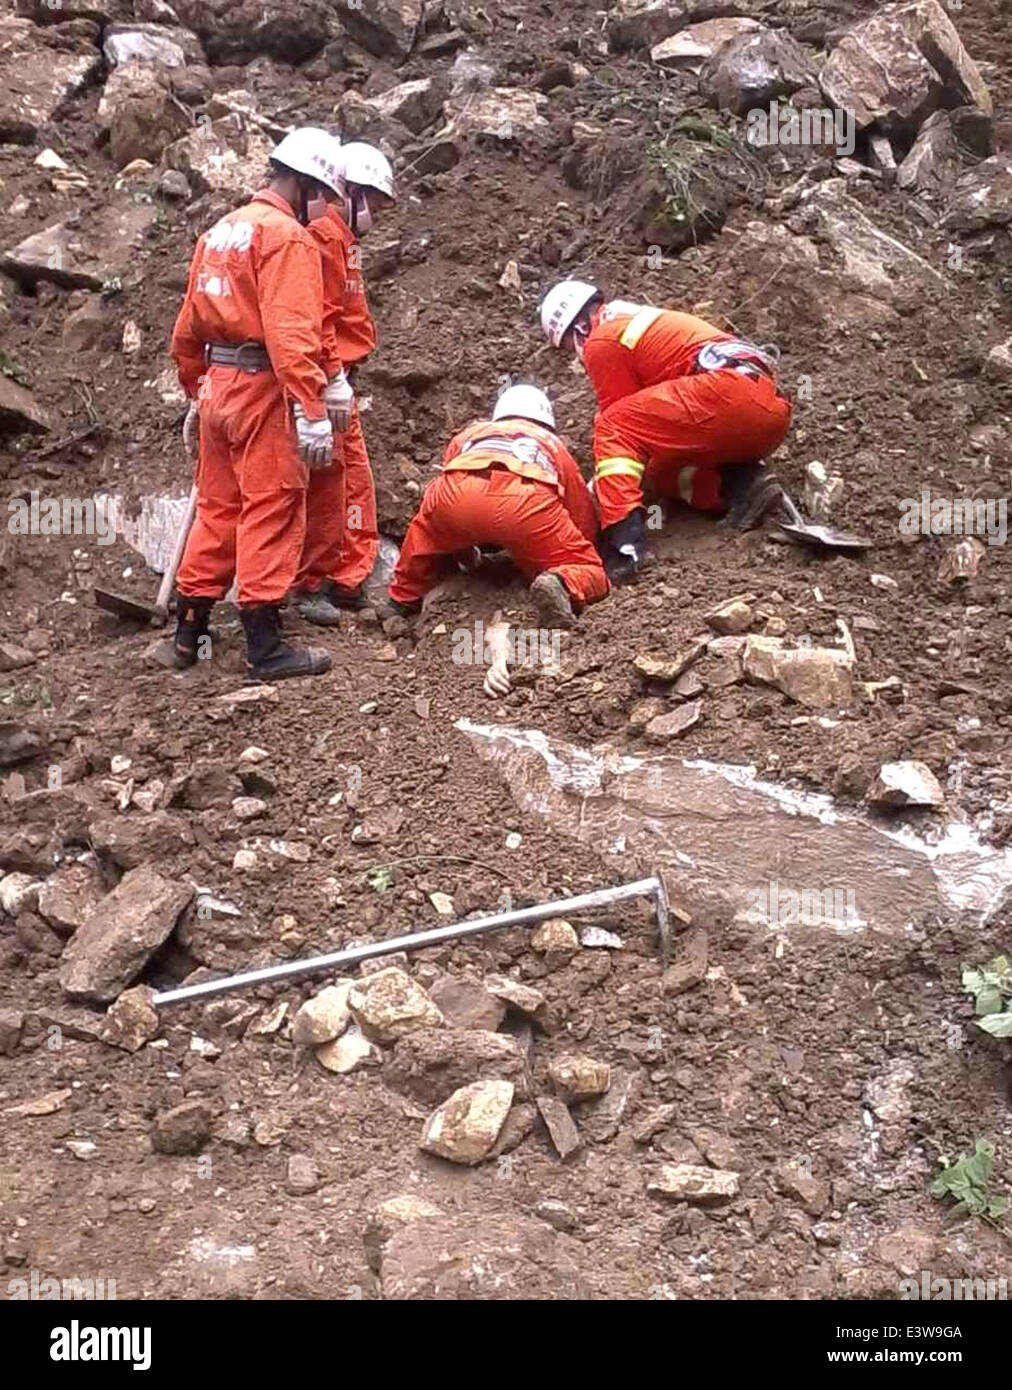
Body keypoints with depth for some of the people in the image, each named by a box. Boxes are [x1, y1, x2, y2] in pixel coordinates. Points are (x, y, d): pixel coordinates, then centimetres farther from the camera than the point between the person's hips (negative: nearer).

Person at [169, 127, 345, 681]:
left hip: (217, 386, 9)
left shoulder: (220, 231, 17)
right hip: (263, 388, -9)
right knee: (271, 513, -3)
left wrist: (196, 393, 28)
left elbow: (188, 328, 20)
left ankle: (189, 631, 23)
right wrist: (312, 410, -25)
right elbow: (291, 333, -22)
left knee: (217, 509, 16)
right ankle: (265, 646, -1)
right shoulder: (288, 237, -10)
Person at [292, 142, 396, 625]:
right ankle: (310, 586, 5)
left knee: (356, 481, 13)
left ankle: (350, 580, 20)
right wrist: (334, 381, -23)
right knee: (325, 485, -5)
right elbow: (316, 318, -21)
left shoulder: (343, 237, 20)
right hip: (324, 381, -11)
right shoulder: (323, 234, -13)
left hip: (337, 380, 11)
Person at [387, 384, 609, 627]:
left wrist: (464, 547, 67)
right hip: (526, 501, -3)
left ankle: (403, 600, 31)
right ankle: (561, 585, -21)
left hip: (455, 496, 3)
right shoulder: (553, 444, 39)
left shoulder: (468, 434, 42)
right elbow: (585, 521, 39)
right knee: (591, 575, 11)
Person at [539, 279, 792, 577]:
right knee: (664, 470, 24)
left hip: (729, 391, -9)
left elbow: (617, 422, 8)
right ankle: (743, 486, -1)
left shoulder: (601, 342, 5)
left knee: (613, 427, -6)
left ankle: (623, 541, -23)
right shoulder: (641, 317, 33)